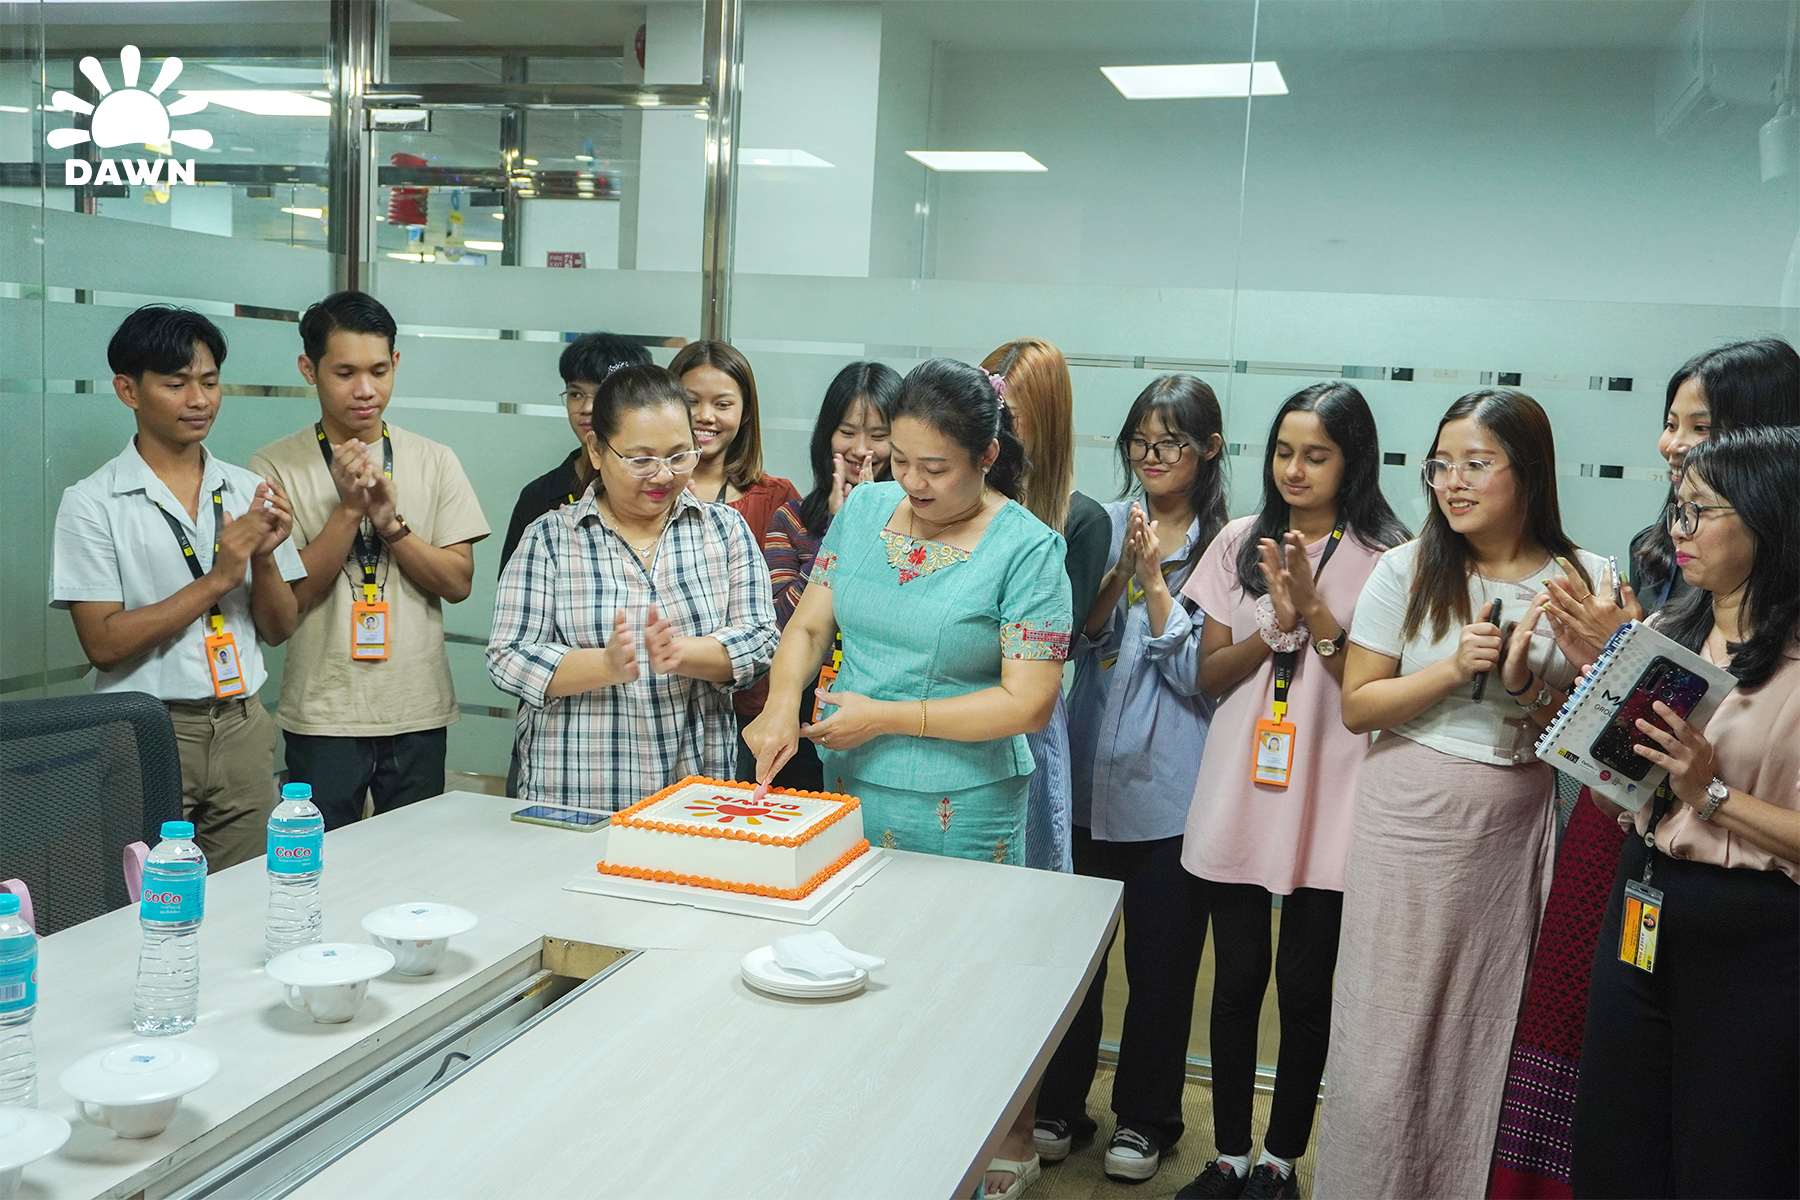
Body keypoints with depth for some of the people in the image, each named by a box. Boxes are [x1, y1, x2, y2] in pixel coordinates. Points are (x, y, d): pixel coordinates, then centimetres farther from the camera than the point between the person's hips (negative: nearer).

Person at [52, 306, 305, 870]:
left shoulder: (249, 493, 8)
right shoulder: (92, 504, -4)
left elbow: (278, 630, 9)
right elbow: (103, 643, -11)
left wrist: (264, 557, -10)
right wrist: (217, 578, -16)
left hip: (242, 726, 4)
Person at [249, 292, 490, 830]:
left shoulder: (435, 461, 5)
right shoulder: (276, 467, -2)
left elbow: (458, 582, 0)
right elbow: (287, 598, -9)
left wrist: (389, 521, -14)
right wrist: (350, 508, -17)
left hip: (420, 714, 2)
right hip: (323, 717, -2)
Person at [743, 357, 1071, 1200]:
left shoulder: (1027, 549, -13)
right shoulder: (866, 508, 3)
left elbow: (1028, 701, -16)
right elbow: (808, 625, 8)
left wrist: (885, 718, -17)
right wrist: (782, 705, -12)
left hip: (963, 814, -5)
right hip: (847, 793, 5)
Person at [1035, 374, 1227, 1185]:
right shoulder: (1104, 525, 3)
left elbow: (1199, 672, -10)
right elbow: (1076, 638, -2)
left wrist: (1155, 579, -18)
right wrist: (1121, 569, -16)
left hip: (1171, 787, -2)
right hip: (1091, 774, 3)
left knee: (1162, 958, 11)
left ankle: (1145, 1118, 30)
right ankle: (1059, 1104, 32)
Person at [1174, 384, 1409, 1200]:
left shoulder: (1384, 558, -4)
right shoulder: (1242, 543, 5)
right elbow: (1209, 675, 4)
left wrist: (1316, 610, -18)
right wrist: (1276, 624, -13)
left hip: (1326, 807, -2)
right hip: (1238, 797, 3)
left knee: (1305, 987, 7)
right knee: (1236, 980, 10)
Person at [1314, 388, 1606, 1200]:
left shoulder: (1586, 581, 0)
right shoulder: (1407, 570, -2)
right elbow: (1356, 706, -3)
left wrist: (1526, 687, -14)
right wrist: (1453, 669, -16)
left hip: (1513, 833, 1)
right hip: (1408, 827, -1)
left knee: (1486, 1037, 10)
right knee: (1386, 1034, 4)